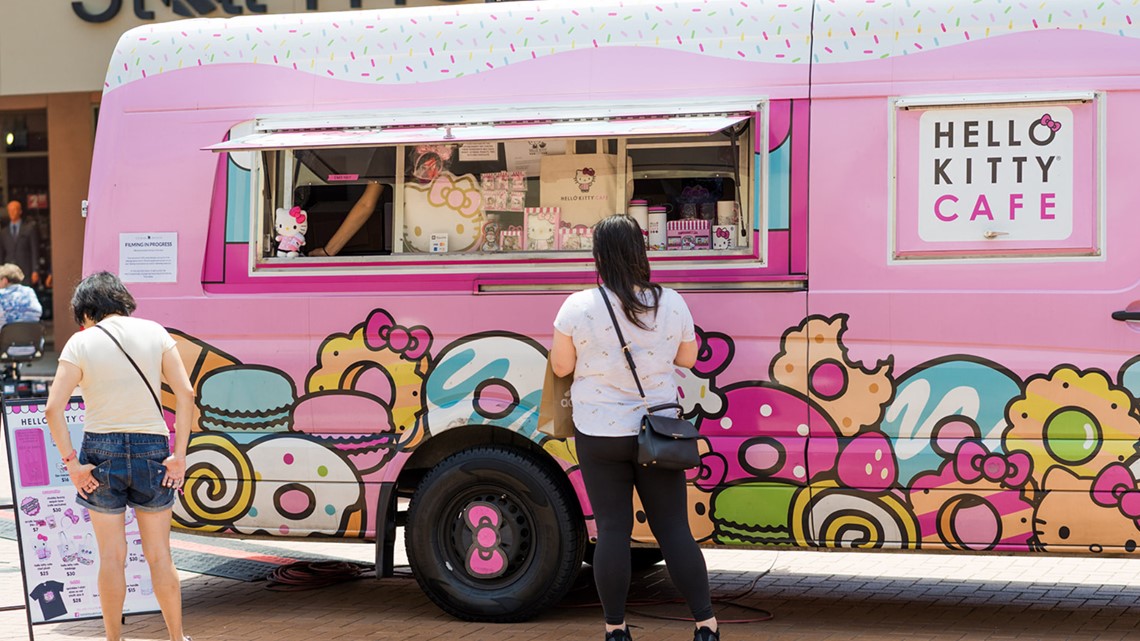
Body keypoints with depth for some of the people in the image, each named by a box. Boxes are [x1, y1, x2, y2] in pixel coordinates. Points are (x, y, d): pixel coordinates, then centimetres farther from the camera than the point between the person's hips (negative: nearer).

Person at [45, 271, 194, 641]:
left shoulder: (81, 343, -3)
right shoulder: (155, 333, 1)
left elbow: (53, 408, -11)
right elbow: (185, 394, -5)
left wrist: (71, 462, -6)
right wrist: (179, 455, -4)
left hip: (101, 449, -1)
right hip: (151, 447, 1)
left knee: (111, 556, 9)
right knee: (159, 555, 10)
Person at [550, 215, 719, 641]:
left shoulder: (579, 307, -12)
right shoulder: (671, 304, -6)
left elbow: (560, 366, -3)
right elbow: (688, 358, 7)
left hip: (600, 434, -1)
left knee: (612, 529, 6)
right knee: (674, 529, 6)